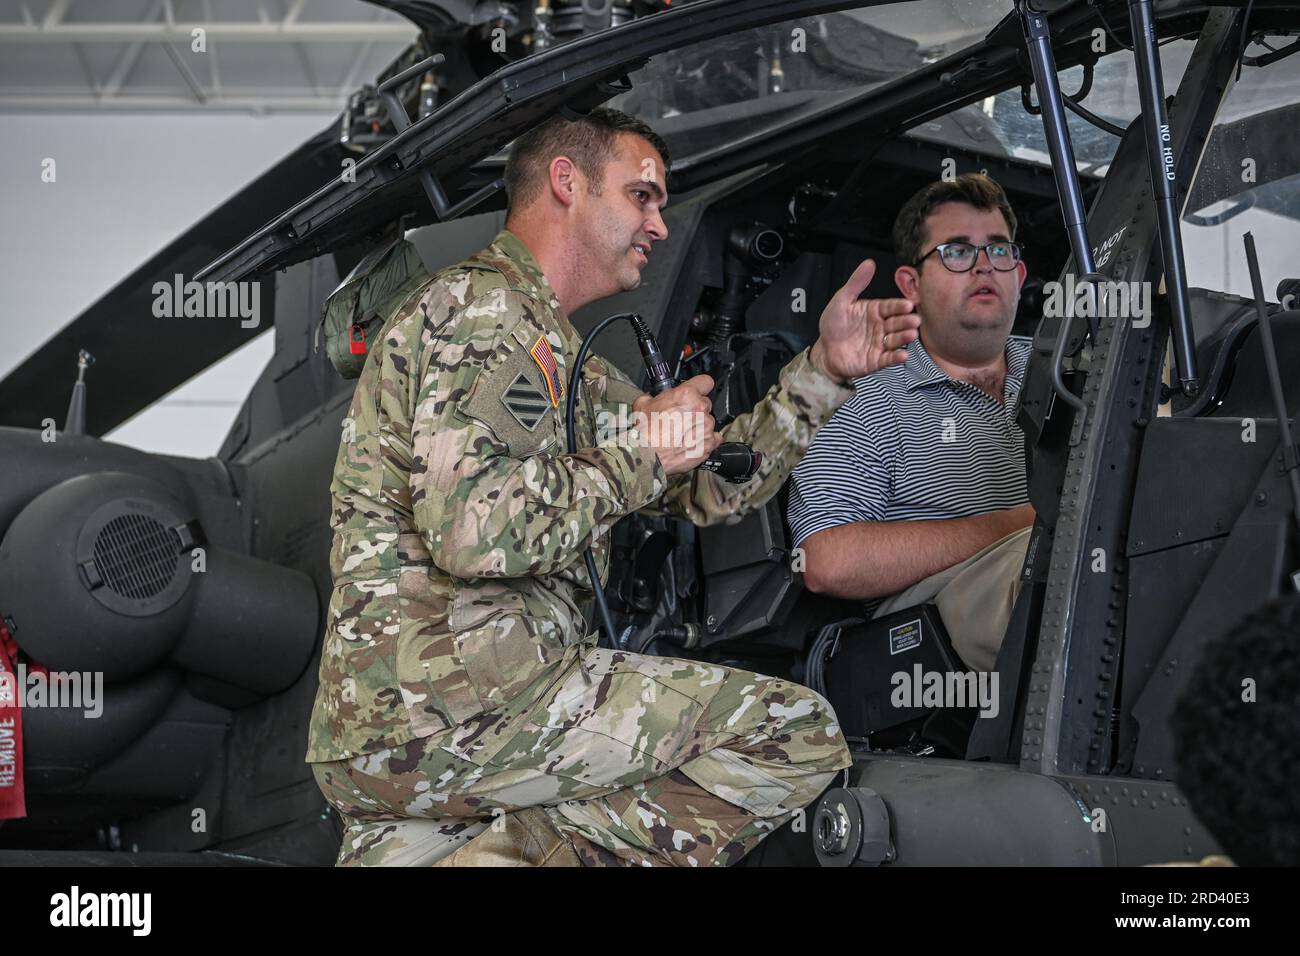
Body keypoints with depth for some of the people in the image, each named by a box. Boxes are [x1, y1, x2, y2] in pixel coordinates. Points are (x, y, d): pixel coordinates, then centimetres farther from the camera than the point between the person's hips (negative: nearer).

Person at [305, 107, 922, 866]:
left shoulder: (564, 364, 24)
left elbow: (710, 487, 22)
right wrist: (638, 452, -10)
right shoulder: (486, 309, -8)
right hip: (450, 709, -10)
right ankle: (514, 853, -15)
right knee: (798, 735, -9)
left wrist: (824, 371, 14)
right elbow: (475, 530, -23)